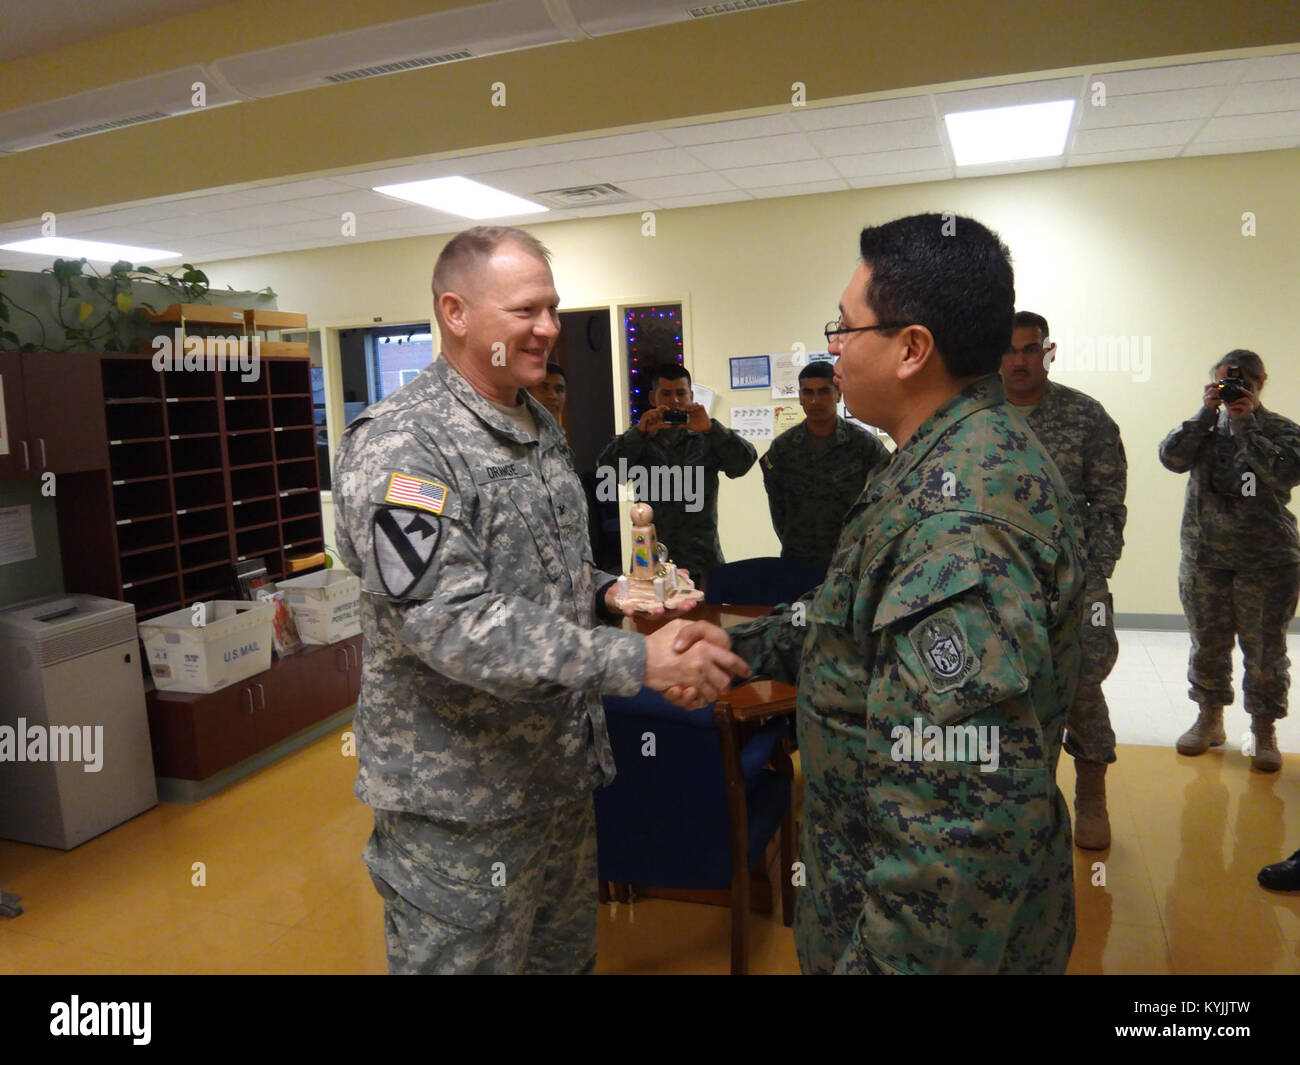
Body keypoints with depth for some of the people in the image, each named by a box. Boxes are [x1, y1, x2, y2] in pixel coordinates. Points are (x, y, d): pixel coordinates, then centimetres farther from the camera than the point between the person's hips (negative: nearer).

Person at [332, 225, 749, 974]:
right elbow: (453, 624, -28)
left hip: (563, 772, 8)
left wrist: (607, 593, -3)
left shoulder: (542, 430, 8)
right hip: (460, 803, -7)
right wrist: (639, 662, -31)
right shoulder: (398, 447, -20)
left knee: (568, 954, 23)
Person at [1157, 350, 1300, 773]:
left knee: (1265, 647, 4)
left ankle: (1264, 730, 20)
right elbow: (1172, 457, -10)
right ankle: (1209, 720, 29)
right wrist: (1206, 413, -13)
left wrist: (1244, 423, -16)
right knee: (1207, 644, 12)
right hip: (1203, 557, 2)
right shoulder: (1206, 426, 6)